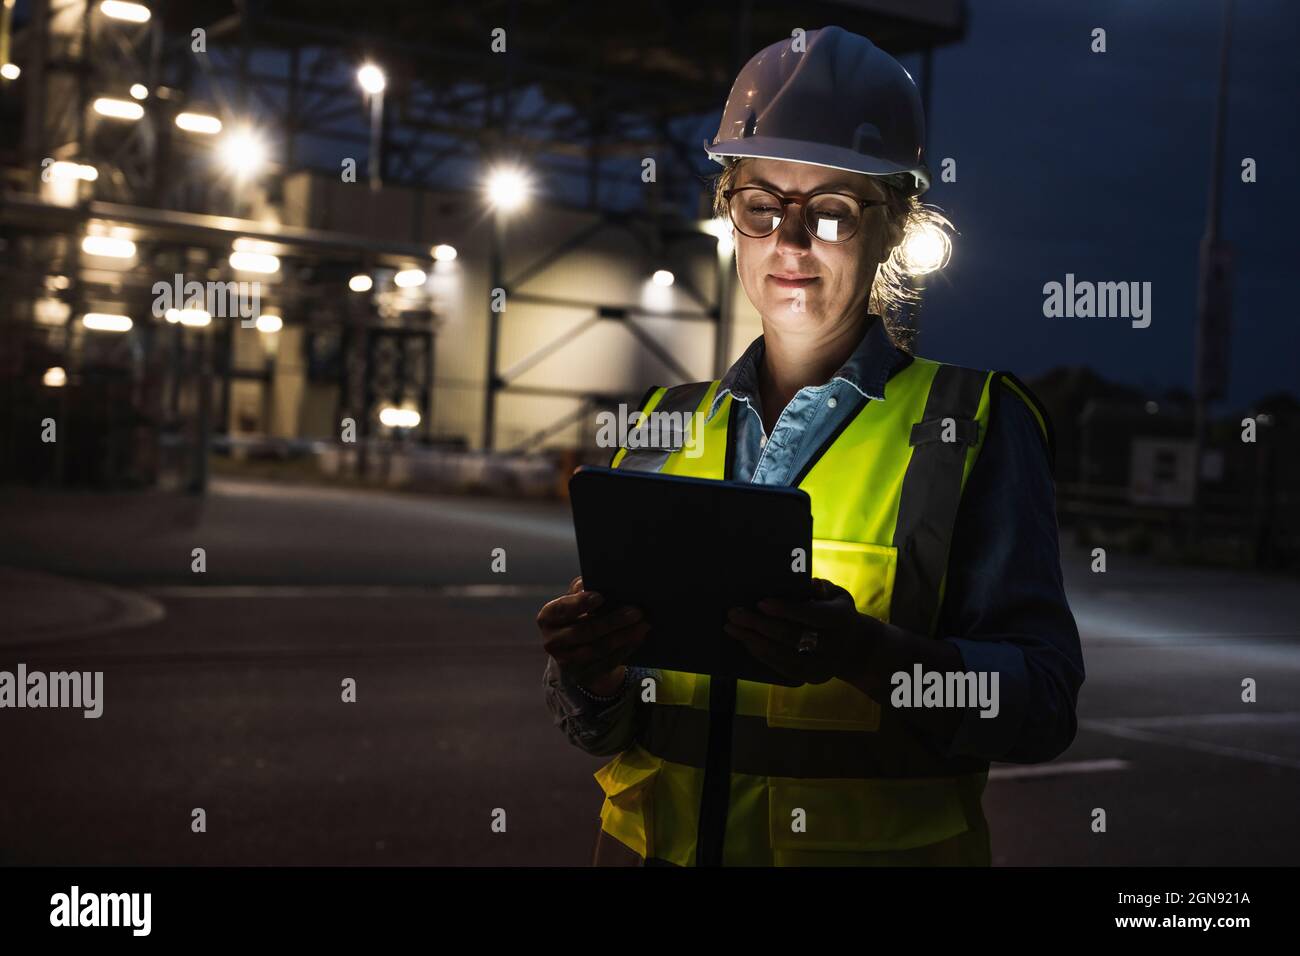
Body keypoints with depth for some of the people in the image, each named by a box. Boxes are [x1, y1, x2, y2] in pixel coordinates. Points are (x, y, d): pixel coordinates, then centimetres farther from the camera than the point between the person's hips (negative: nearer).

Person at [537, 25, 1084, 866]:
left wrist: (867, 655, -23)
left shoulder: (974, 425, 2)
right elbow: (597, 726, 13)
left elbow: (1044, 701, -7)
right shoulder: (664, 426, 12)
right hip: (658, 845, 4)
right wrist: (586, 678, -9)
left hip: (878, 844, -3)